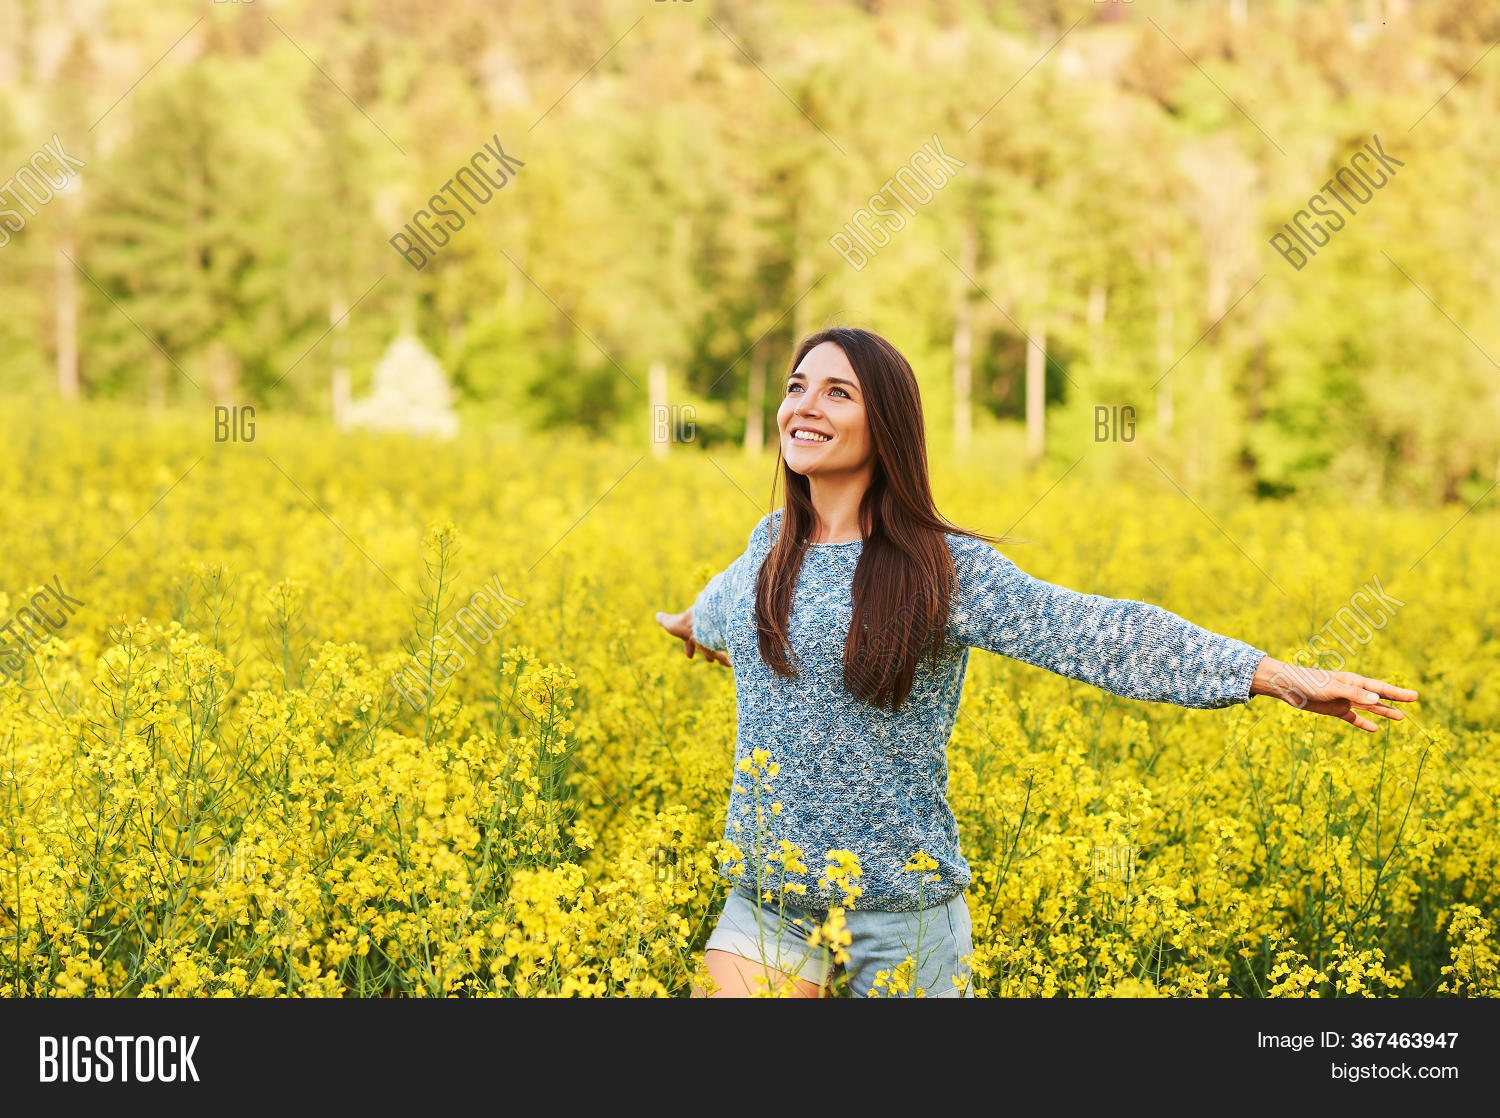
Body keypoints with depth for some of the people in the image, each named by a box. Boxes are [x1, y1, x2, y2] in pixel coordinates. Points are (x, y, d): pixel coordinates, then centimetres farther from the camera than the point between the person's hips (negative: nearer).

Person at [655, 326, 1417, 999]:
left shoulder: (942, 571, -11)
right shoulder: (772, 545, 5)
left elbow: (1092, 630, -20)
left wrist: (1276, 673, -30)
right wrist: (695, 623, 54)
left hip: (895, 910, -4)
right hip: (764, 902, 4)